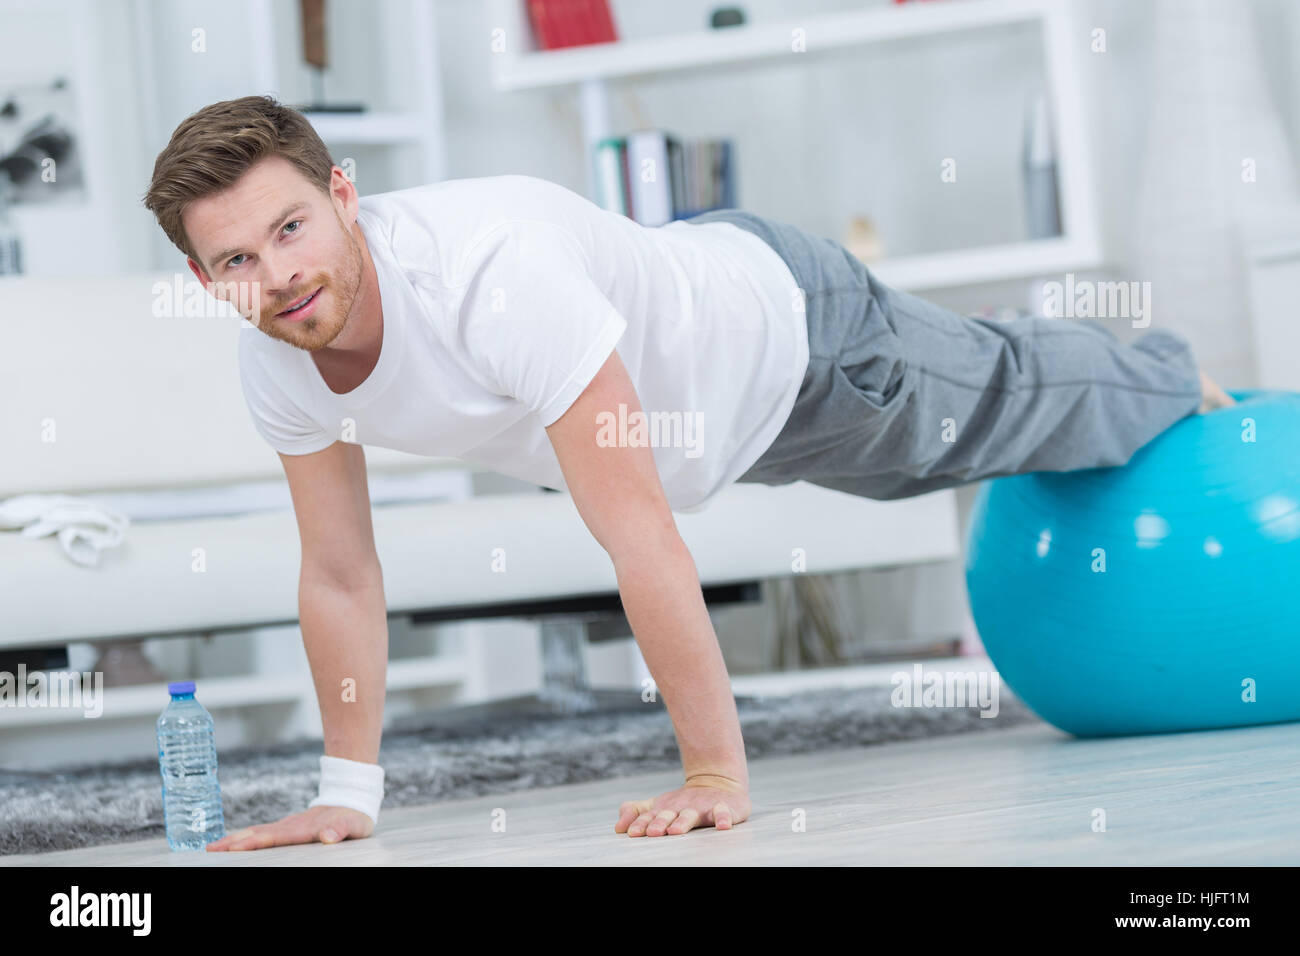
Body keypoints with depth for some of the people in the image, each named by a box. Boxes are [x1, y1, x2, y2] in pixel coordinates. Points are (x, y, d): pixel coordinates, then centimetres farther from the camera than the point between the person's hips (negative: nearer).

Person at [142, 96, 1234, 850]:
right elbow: (341, 577, -10)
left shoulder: (489, 272, -47)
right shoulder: (276, 356, -24)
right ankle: (1159, 377, 64)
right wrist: (349, 792, -11)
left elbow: (640, 537, -46)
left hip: (795, 324, -6)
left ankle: (1175, 383, 56)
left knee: (1019, 407, 22)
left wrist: (718, 775, -43)